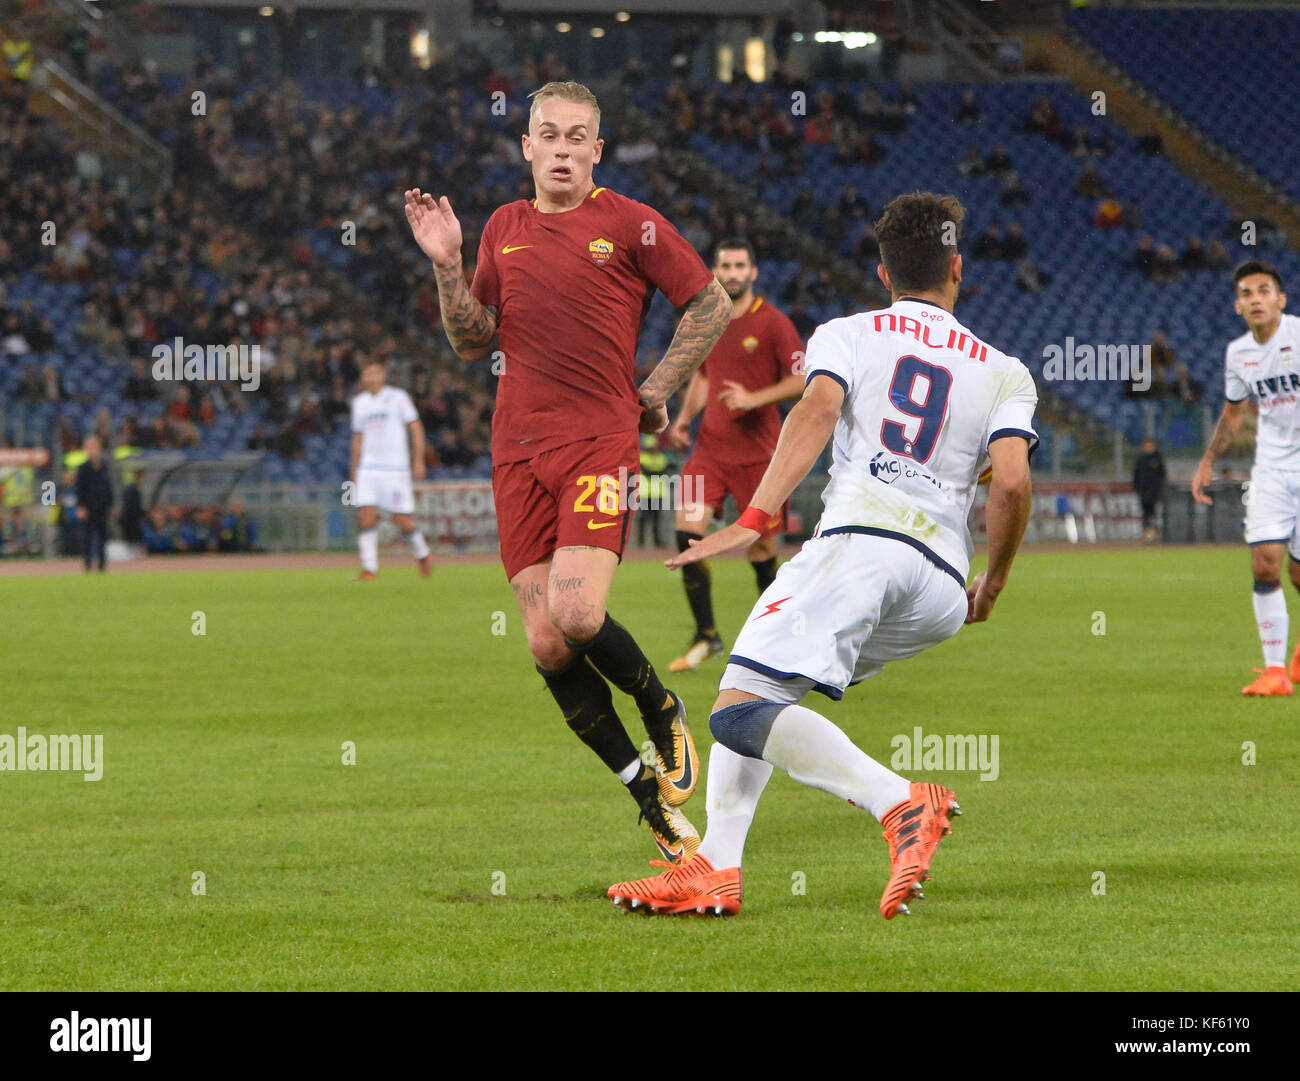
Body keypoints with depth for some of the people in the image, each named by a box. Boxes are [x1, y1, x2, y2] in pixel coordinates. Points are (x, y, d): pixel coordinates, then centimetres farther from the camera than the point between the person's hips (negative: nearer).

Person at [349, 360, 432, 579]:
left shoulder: (398, 397, 0)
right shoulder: (360, 403, 14)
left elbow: (416, 428, 1)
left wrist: (418, 460, -7)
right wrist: (354, 469, 20)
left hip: (395, 468, -4)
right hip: (368, 468, 4)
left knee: (401, 518, -6)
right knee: (366, 515, -12)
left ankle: (422, 553, 20)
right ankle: (369, 567, -10)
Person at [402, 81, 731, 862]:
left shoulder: (630, 224, 1)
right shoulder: (504, 228, 15)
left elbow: (713, 305, 6)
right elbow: (474, 341, 16)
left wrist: (657, 392, 3)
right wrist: (447, 266, 3)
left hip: (600, 439, -5)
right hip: (518, 447, 5)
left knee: (577, 615, -23)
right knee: (546, 644, -5)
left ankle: (663, 710, 9)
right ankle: (652, 795, 7)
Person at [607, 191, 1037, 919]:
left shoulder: (846, 334, 17)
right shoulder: (1004, 374, 22)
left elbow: (819, 407, -5)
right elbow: (1012, 482, 6)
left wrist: (757, 516, -15)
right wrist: (993, 585, 21)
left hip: (860, 538, -5)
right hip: (944, 584, 5)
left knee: (742, 709, -16)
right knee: (766, 694, 19)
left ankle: (901, 803, -36)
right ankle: (716, 866, 2)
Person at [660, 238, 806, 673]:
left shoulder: (772, 322, -7)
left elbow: (804, 379, -8)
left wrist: (753, 399, -19)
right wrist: (684, 419, 9)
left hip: (757, 449, -4)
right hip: (711, 446, 4)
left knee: (762, 546, 0)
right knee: (687, 529, -13)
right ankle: (706, 636, -5)